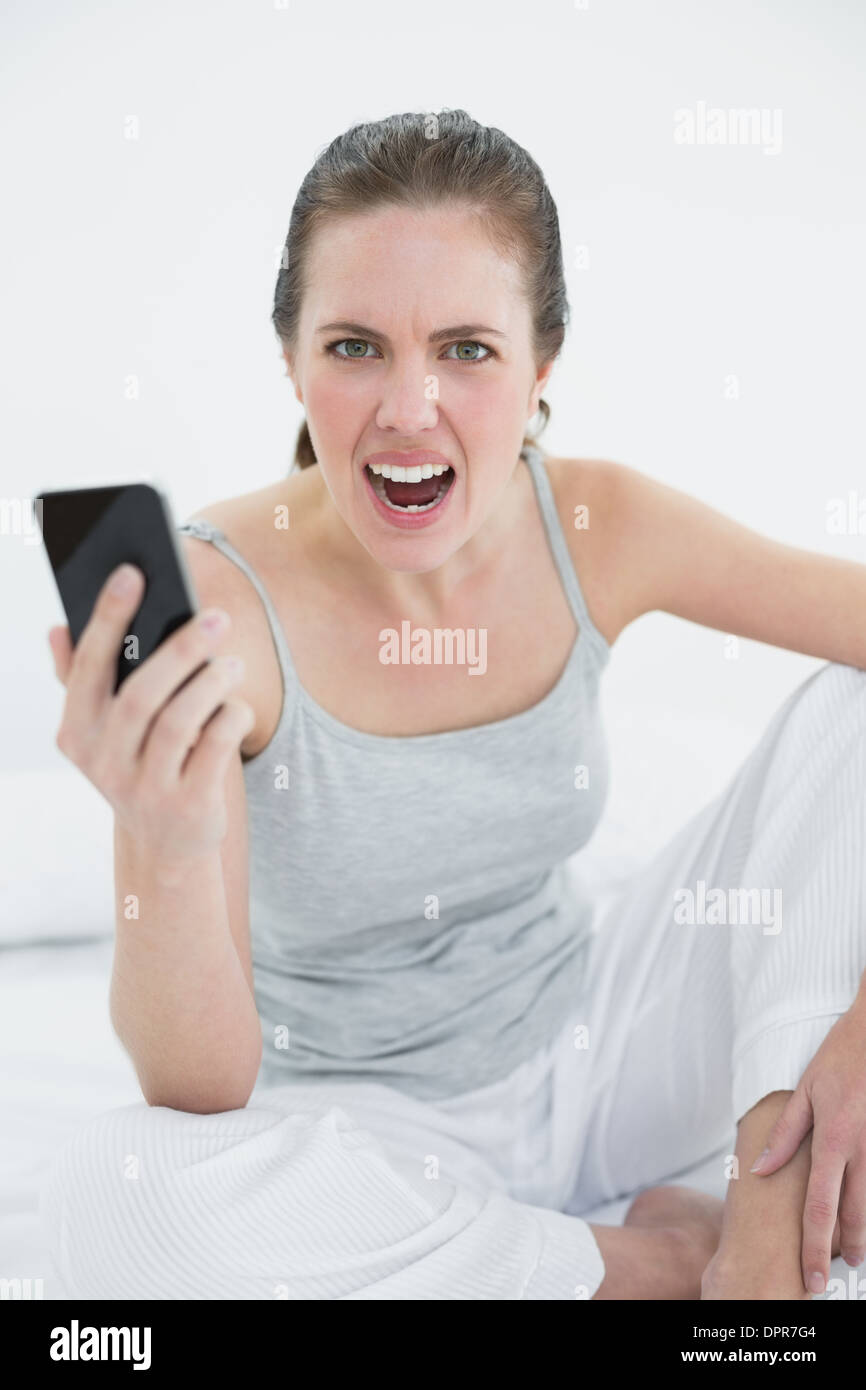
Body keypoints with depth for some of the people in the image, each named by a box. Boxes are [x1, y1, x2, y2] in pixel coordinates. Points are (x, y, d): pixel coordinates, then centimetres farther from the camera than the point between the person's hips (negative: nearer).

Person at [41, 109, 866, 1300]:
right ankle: (662, 1258, -13)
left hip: (590, 1057, 3)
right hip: (363, 1137, -2)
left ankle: (770, 1208, -12)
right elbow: (202, 1097, -24)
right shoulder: (208, 605, -24)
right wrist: (169, 851, -46)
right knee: (110, 1192, -35)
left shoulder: (600, 530, -14)